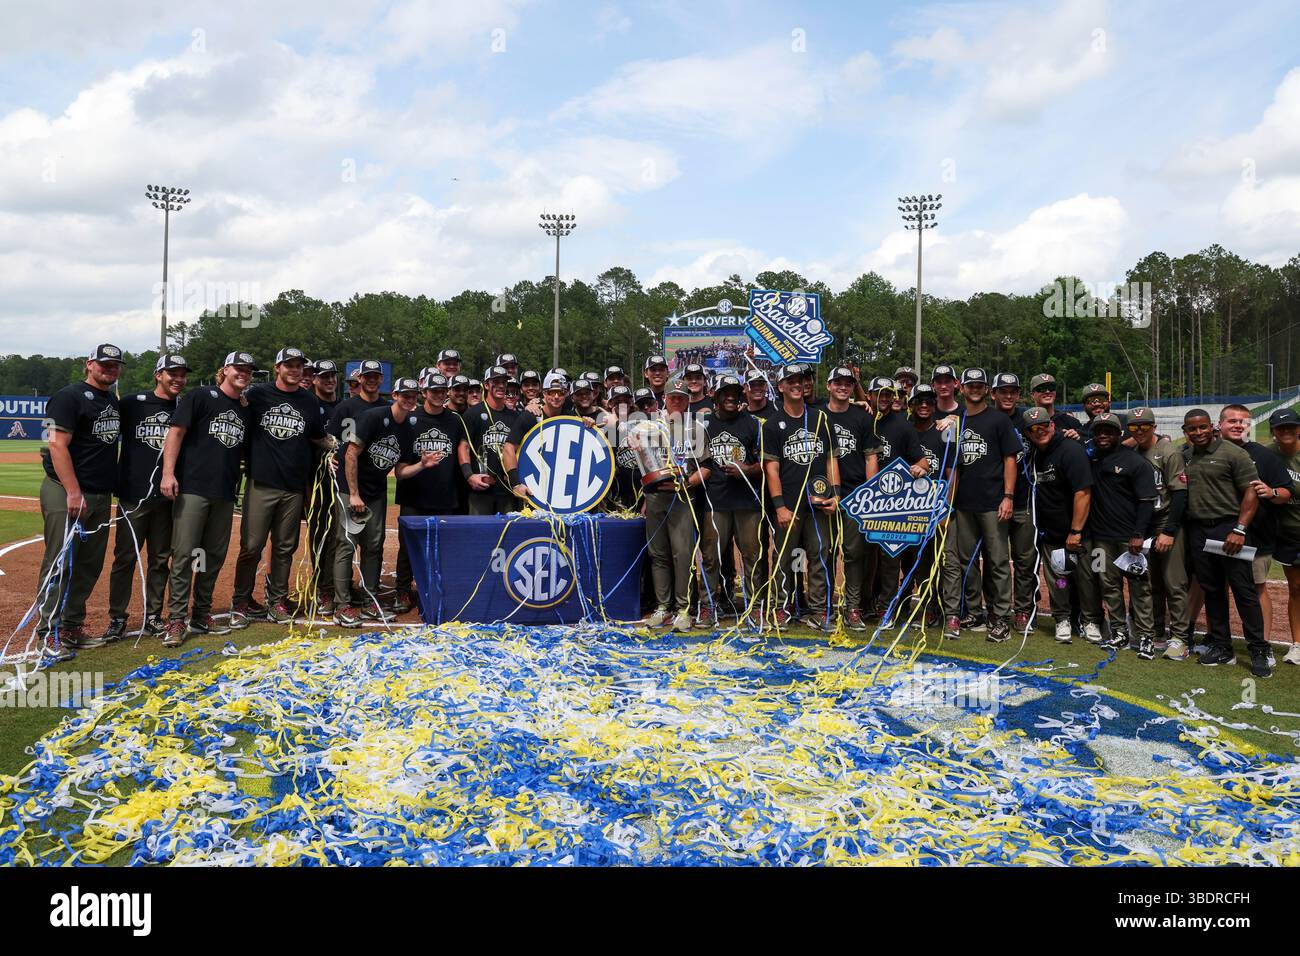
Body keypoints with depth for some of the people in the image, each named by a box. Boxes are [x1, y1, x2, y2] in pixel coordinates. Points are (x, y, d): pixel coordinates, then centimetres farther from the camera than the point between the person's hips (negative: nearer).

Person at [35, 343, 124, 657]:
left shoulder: (114, 401, 16)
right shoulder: (69, 396, -8)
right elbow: (57, 445, -16)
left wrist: (113, 486, 13)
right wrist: (74, 493, -23)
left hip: (101, 494, 8)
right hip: (67, 493, -8)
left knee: (90, 565, 11)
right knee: (60, 563, -6)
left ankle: (72, 626, 20)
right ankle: (49, 634, 0)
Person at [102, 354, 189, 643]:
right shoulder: (133, 403, 1)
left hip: (167, 497, 3)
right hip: (133, 495, -3)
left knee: (161, 559, 9)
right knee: (125, 557, 1)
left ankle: (153, 616, 19)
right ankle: (117, 618, 10)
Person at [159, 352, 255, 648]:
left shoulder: (245, 410, 16)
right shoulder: (200, 397, -1)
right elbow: (176, 432, -7)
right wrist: (168, 473, -16)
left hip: (225, 493, 6)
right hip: (193, 488, -6)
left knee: (215, 556, 9)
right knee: (184, 554, -8)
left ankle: (201, 616, 20)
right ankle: (176, 620, -4)